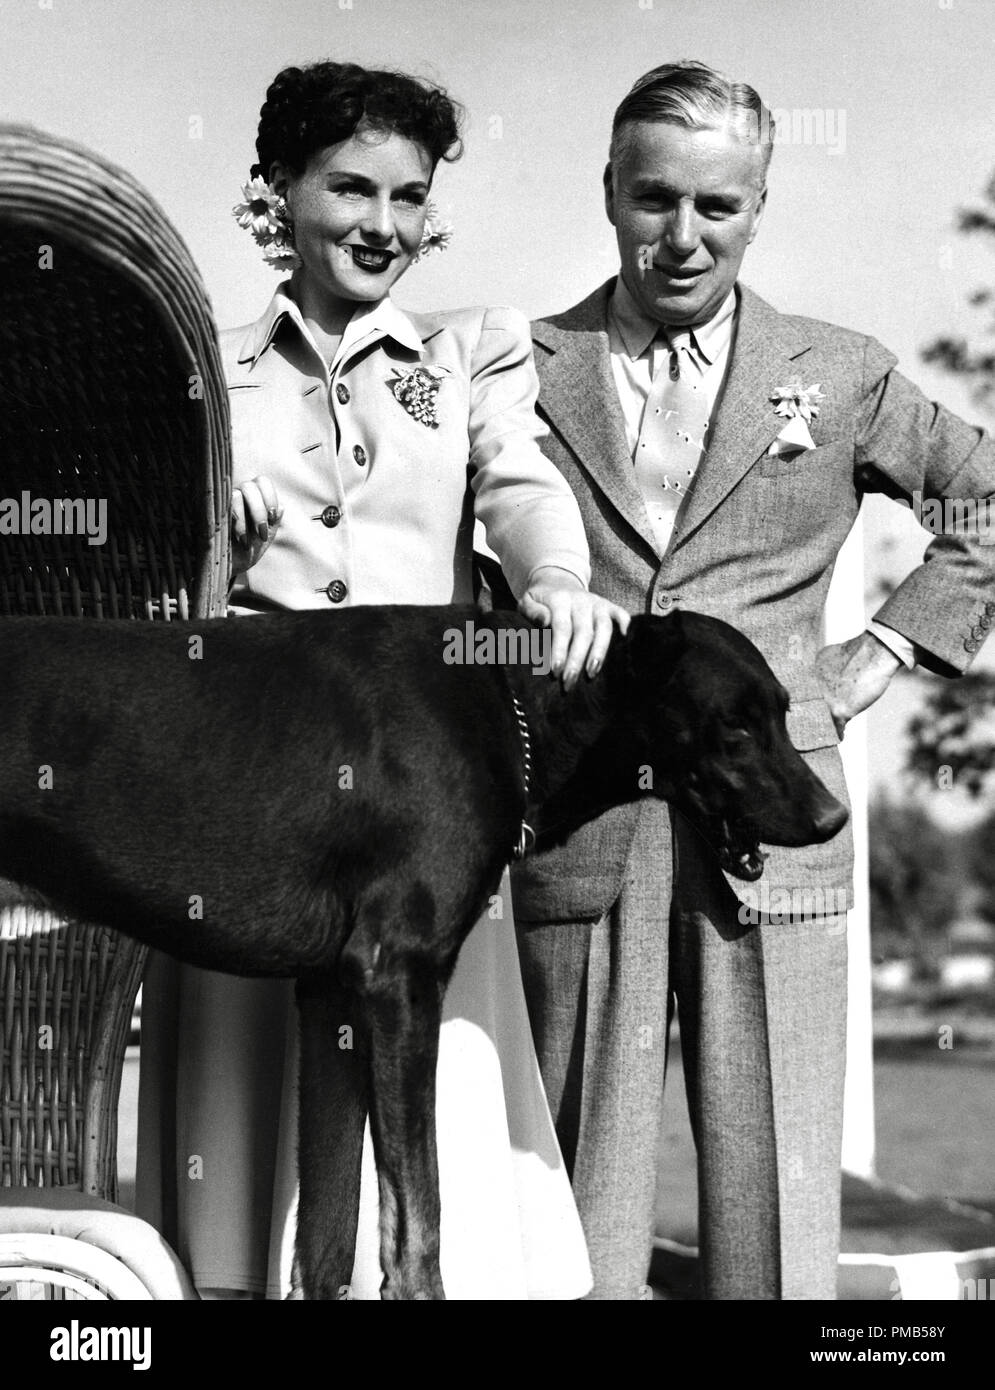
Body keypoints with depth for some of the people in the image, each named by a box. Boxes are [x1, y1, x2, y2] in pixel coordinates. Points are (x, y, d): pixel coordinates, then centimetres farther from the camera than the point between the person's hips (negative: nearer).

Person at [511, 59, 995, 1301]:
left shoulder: (839, 379, 8)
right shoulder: (524, 372, 6)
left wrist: (890, 646, 9)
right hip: (577, 823, 0)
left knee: (774, 1217, 3)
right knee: (584, 1204, 4)